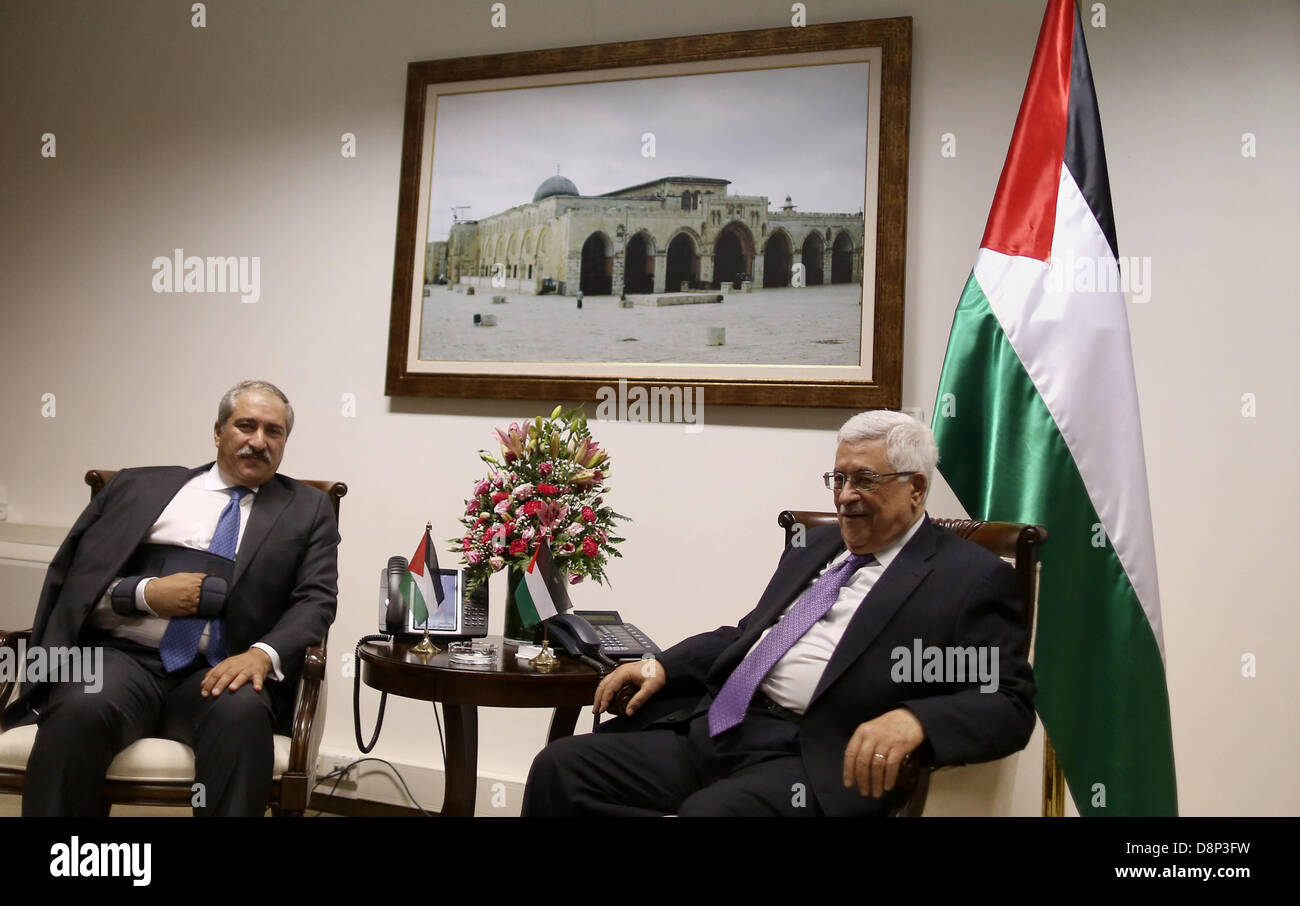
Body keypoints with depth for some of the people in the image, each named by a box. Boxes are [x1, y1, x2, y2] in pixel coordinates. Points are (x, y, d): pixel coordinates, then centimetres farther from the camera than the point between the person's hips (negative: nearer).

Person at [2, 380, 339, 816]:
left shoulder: (308, 509, 15)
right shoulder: (139, 485, 17)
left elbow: (316, 599, 4)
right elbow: (73, 574, 10)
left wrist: (263, 654, -16)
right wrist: (146, 593, -9)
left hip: (219, 671, 0)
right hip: (123, 654, 1)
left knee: (244, 710, -35)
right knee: (81, 709, -33)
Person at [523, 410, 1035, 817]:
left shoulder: (971, 578, 0)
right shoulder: (815, 545, 22)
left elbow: (1009, 703, -7)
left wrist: (912, 720, -27)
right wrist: (662, 666, 11)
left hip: (811, 757, -7)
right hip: (709, 729, 7)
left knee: (709, 810, -36)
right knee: (560, 767, -7)